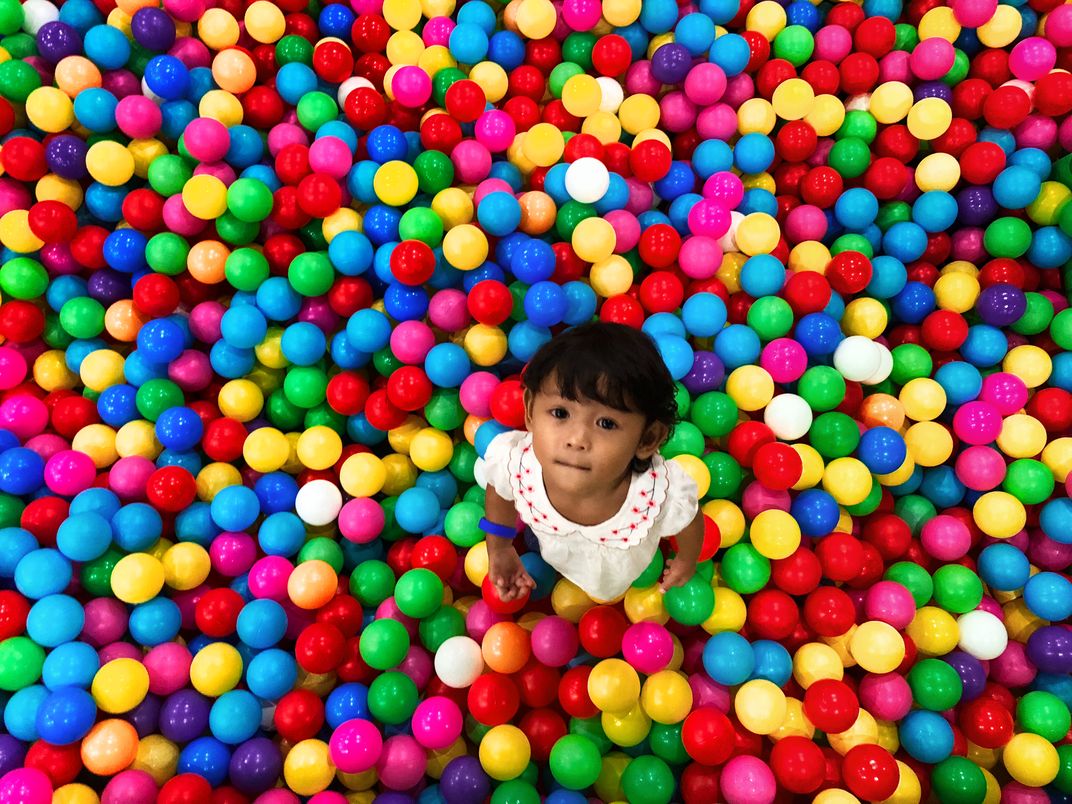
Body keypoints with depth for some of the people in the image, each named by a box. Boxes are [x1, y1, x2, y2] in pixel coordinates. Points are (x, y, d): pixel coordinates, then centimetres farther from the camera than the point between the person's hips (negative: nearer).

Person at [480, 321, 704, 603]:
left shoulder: (664, 495, -46)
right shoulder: (513, 462, -43)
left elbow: (690, 522, -19)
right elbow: (498, 491, -16)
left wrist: (687, 560, 0)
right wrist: (499, 550, -6)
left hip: (630, 570, 0)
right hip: (557, 560, 0)